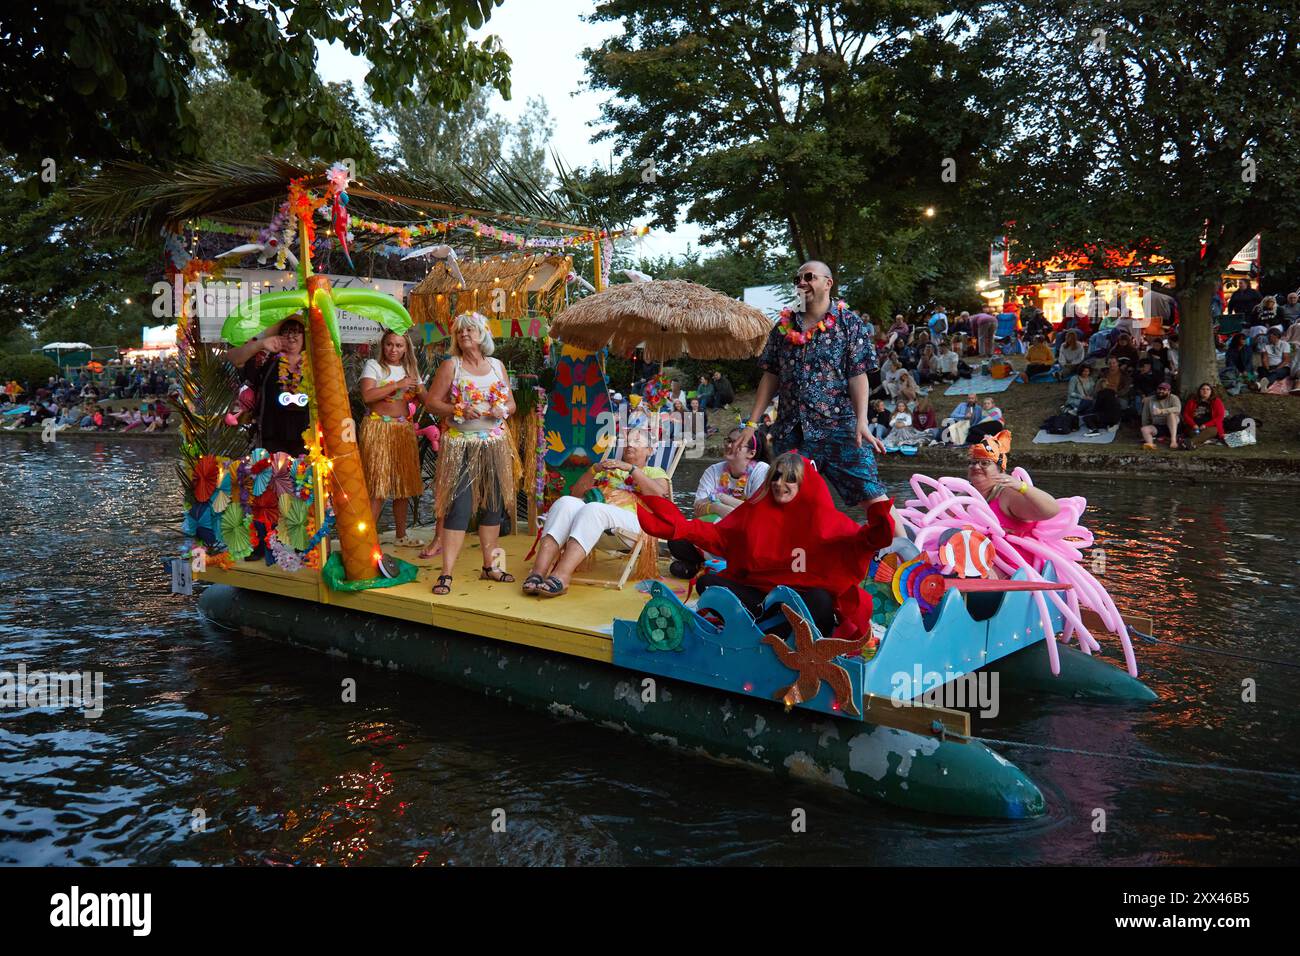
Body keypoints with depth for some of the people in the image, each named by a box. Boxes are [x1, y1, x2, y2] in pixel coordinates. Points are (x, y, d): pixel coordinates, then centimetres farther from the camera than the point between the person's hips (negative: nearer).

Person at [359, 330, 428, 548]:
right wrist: (397, 385, -16)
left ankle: (401, 535, 19)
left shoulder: (410, 369, 14)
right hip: (379, 429, -5)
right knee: (378, 487, -9)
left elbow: (426, 400, 9)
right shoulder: (373, 365, -2)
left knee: (403, 485, 9)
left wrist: (418, 390, -13)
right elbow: (367, 396, -17)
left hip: (404, 430, 5)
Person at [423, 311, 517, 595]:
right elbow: (431, 401, -3)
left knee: (493, 505, 9)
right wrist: (459, 411, -18)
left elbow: (511, 403, 16)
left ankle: (489, 567, 21)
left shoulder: (497, 365, 11)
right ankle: (446, 574, -8)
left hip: (494, 446, 4)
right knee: (458, 507, -10)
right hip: (460, 446, -4)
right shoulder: (451, 365, 0)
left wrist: (503, 411, -7)